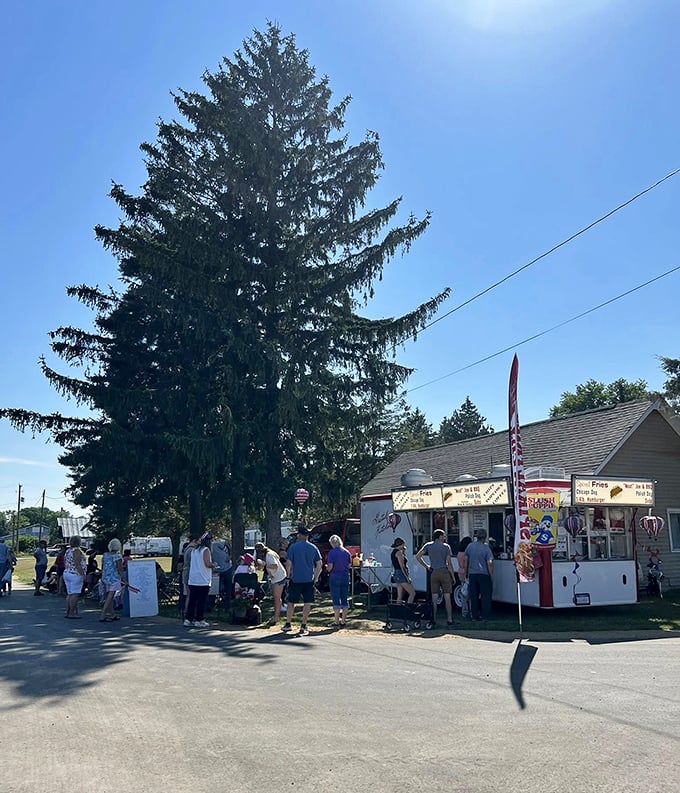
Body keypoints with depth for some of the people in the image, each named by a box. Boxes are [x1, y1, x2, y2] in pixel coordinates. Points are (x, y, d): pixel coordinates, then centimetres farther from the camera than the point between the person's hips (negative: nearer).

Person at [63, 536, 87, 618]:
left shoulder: (67, 551, 13)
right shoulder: (77, 551, -14)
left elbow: (65, 564, 18)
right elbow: (77, 564, -20)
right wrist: (83, 575, -18)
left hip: (67, 574, 9)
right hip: (75, 575, -9)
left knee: (69, 594, 12)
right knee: (75, 594, -6)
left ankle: (67, 612, 14)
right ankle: (71, 613, -7)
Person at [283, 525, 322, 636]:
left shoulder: (293, 547, -5)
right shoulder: (313, 548, 3)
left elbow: (288, 563, -7)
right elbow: (319, 564, 3)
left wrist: (289, 575, 8)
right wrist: (316, 577, 11)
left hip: (295, 579, -1)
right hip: (309, 580, 1)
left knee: (291, 602, 11)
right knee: (307, 603, 4)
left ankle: (288, 624, 20)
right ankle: (303, 627, 3)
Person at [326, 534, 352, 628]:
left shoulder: (332, 552, -10)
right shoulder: (347, 552, 6)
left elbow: (330, 567, -13)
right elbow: (349, 565, 10)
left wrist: (326, 567, 9)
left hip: (335, 577, -5)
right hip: (345, 577, 5)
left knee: (336, 600, 0)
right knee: (345, 600, 9)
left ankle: (337, 622, 2)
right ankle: (343, 621, 12)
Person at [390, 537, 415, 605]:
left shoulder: (393, 552, 15)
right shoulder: (399, 552, -13)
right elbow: (402, 567, -18)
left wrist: (403, 552, 16)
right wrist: (407, 577, -18)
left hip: (396, 574, 10)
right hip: (401, 574, -10)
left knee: (399, 596, 9)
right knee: (412, 594, -7)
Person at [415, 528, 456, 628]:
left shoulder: (428, 545, 6)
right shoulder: (446, 546, -2)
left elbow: (417, 556, -1)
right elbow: (449, 563, -5)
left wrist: (426, 566, 6)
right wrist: (453, 577, 0)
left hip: (434, 573, 2)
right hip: (444, 572, -2)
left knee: (434, 598, 5)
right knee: (447, 597, 3)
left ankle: (434, 620, 4)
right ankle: (449, 620, 3)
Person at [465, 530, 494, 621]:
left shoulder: (470, 546, 3)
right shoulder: (486, 548, -10)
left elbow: (466, 560, 11)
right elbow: (489, 563, -13)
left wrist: (467, 573, 21)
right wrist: (491, 575, -4)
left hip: (472, 574, 4)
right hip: (483, 574, -4)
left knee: (473, 596, 9)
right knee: (485, 595, 4)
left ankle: (474, 615, 13)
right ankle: (485, 615, 4)